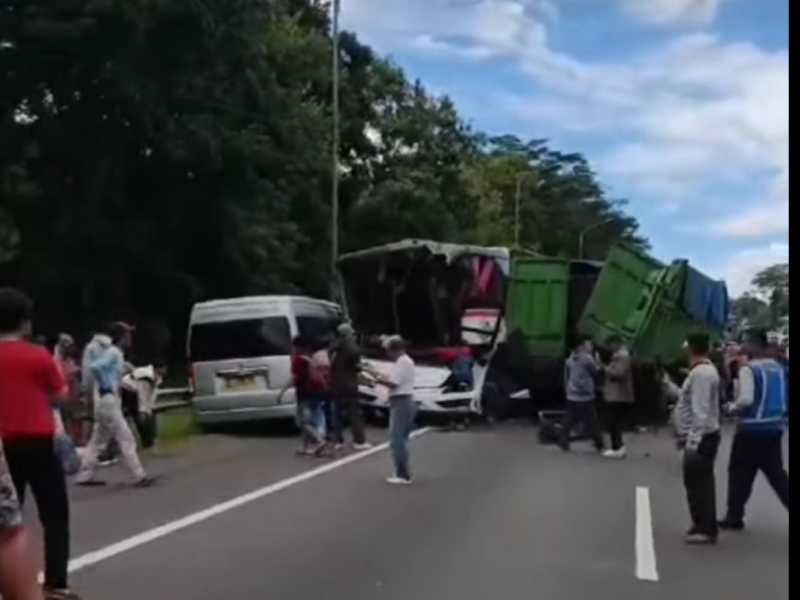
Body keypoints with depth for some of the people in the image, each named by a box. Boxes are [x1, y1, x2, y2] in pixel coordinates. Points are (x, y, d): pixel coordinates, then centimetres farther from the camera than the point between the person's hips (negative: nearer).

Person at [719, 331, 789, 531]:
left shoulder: (748, 369, -11)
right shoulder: (778, 367, 10)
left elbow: (746, 399, -20)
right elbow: (783, 397, 14)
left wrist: (733, 407, -4)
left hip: (752, 428, -6)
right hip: (774, 427, 6)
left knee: (740, 473, 7)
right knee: (776, 473, 12)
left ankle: (734, 517, 13)